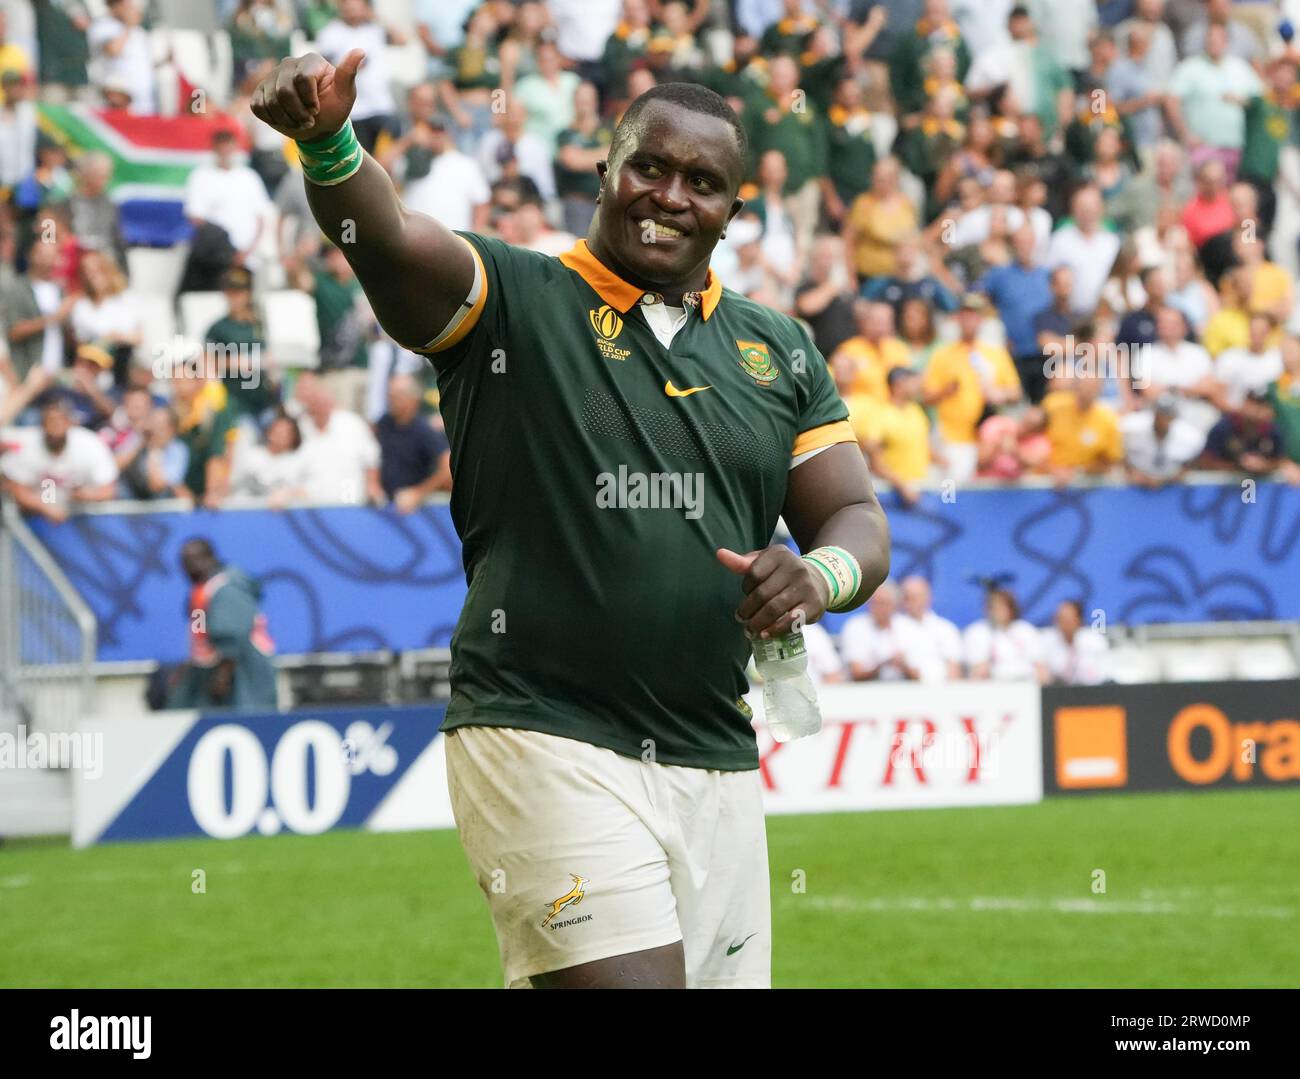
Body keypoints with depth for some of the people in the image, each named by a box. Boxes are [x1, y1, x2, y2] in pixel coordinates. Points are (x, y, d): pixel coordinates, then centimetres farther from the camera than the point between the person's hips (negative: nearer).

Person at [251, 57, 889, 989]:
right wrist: (329, 143, -41)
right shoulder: (511, 300, 0)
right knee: (627, 981, -19)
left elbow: (856, 518, 15)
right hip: (541, 737, -5)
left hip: (715, 764, 5)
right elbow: (387, 238, -18)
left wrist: (821, 573, -10)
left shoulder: (781, 352, 15)